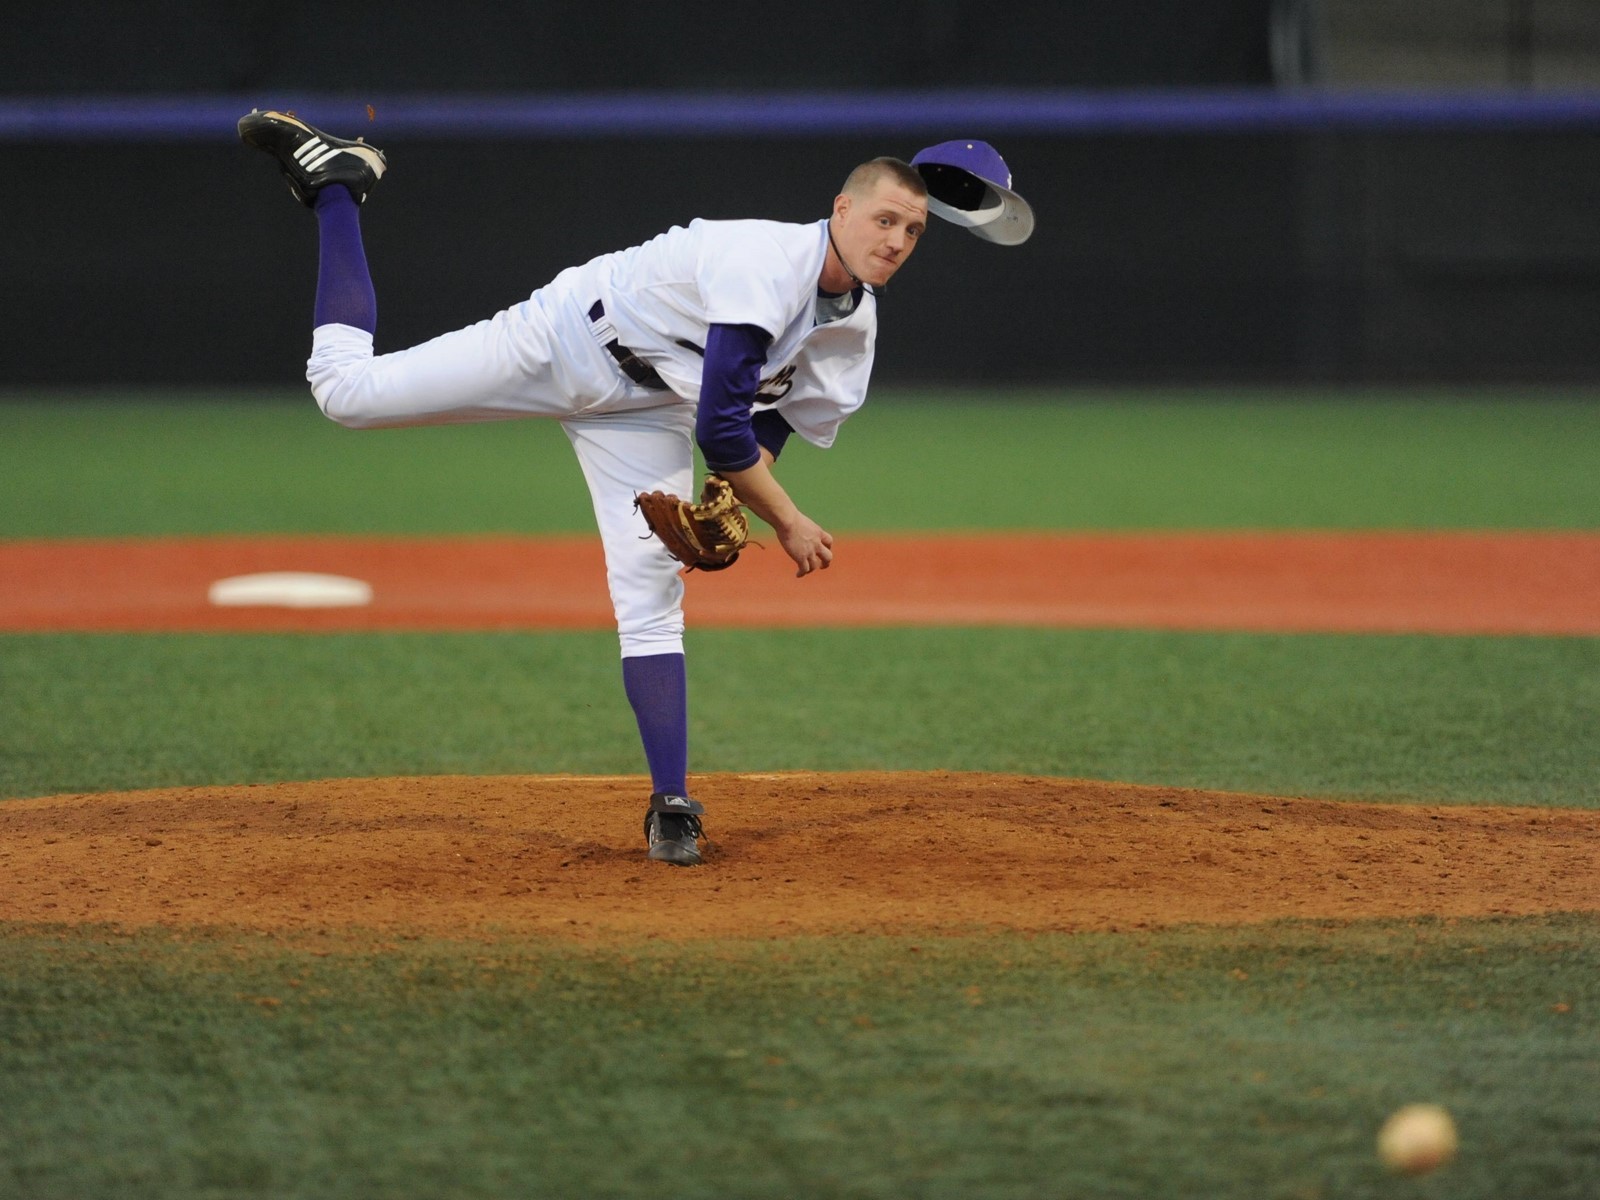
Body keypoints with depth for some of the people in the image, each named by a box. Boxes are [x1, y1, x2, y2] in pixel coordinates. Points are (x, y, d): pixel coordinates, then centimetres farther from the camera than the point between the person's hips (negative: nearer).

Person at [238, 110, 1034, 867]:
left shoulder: (856, 330, -7)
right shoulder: (766, 264, -33)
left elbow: (765, 429, 4)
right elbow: (718, 426, -34)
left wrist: (731, 503, -15)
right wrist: (789, 523, -23)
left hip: (643, 413, 6)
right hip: (563, 343, -6)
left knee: (651, 598, -7)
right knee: (347, 389, -5)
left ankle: (671, 807, -4)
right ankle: (336, 186, 14)